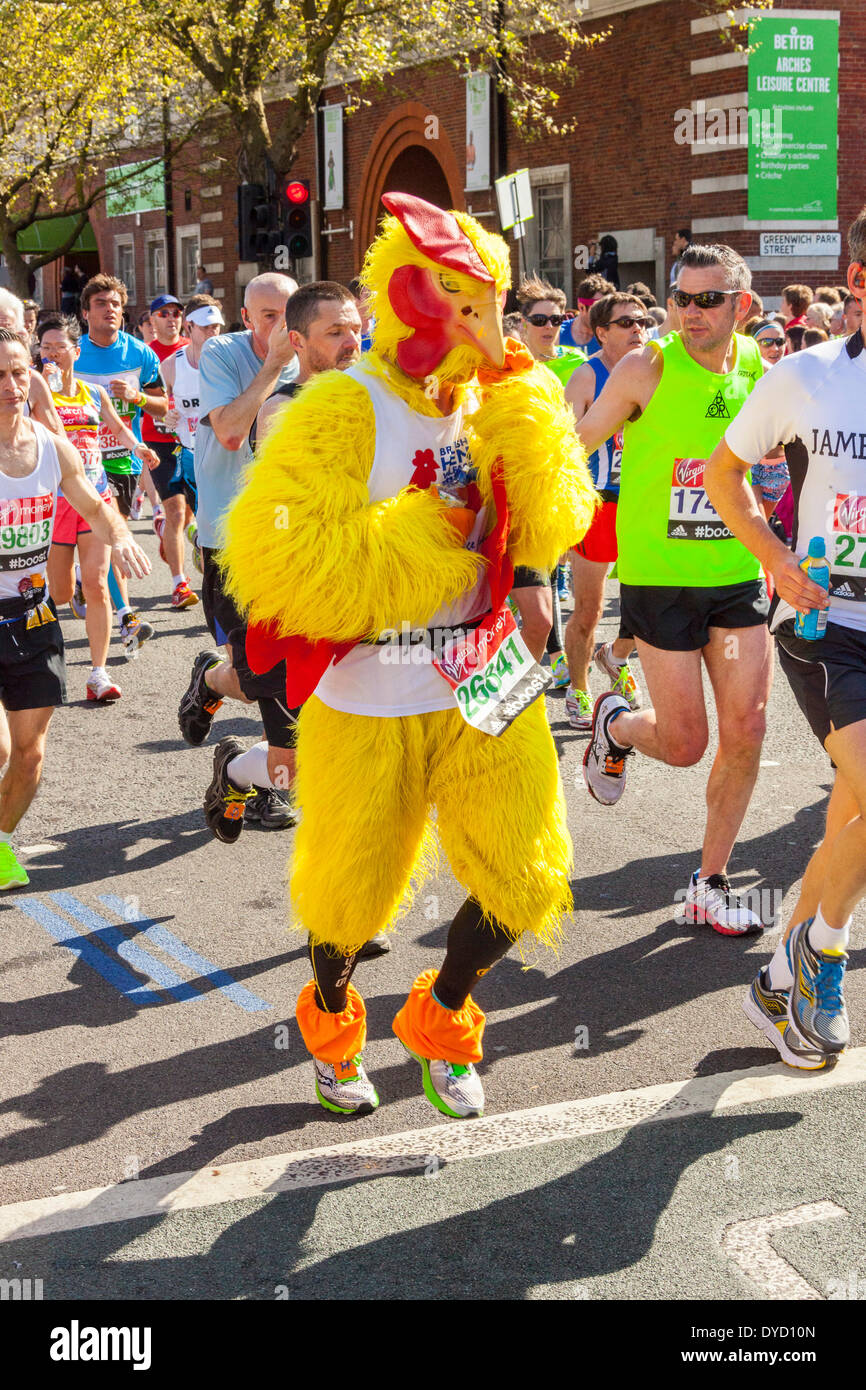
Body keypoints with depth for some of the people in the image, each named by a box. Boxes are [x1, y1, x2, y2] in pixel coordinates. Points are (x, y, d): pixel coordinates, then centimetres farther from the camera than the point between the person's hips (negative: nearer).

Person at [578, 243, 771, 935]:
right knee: (684, 743, -2)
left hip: (737, 577, 4)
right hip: (660, 578, -4)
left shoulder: (758, 372, 3)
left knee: (747, 731, 0)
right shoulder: (647, 369, -10)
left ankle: (710, 883, 16)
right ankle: (614, 724, 34)